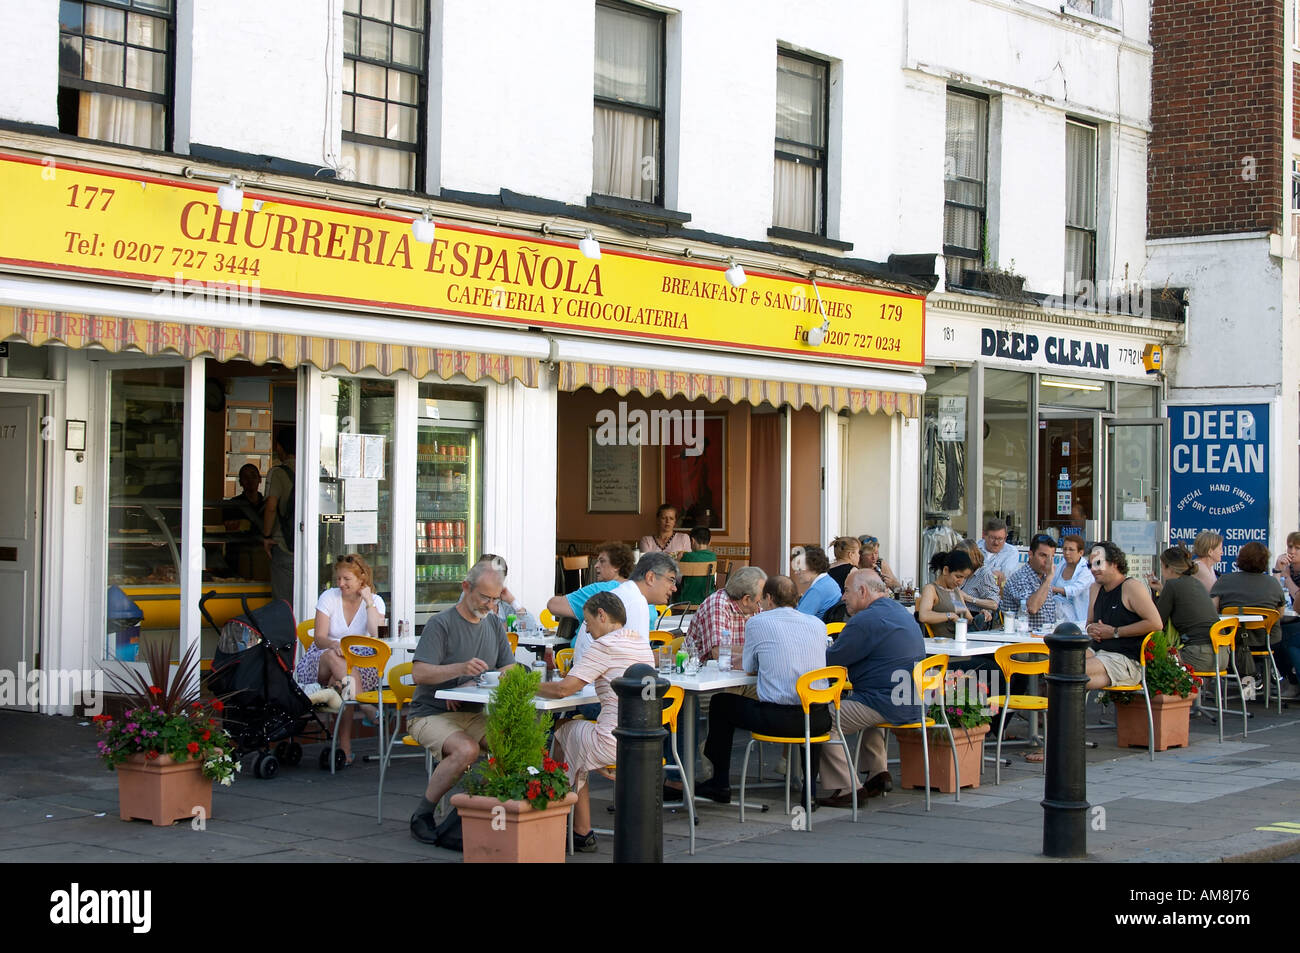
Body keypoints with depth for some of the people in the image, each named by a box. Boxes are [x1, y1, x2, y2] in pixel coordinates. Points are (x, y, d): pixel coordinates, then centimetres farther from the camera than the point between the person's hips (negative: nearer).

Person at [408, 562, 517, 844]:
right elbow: (419, 673, -17)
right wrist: (461, 668, -31)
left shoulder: (494, 624, 13)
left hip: (472, 714, 6)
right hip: (430, 713, -6)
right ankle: (422, 815, -15)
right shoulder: (441, 623, -8)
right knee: (467, 749, -34)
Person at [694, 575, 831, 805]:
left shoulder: (758, 623, 0)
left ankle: (720, 785, 27)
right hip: (818, 720, 4)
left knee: (720, 704, 20)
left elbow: (749, 667, 11)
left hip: (777, 718, -4)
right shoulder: (818, 624, 11)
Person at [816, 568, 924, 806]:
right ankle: (878, 773, 31)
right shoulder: (902, 612, 16)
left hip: (889, 706, -10)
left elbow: (831, 660, -13)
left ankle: (846, 788, -4)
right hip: (912, 704, 10)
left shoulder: (865, 621, -16)